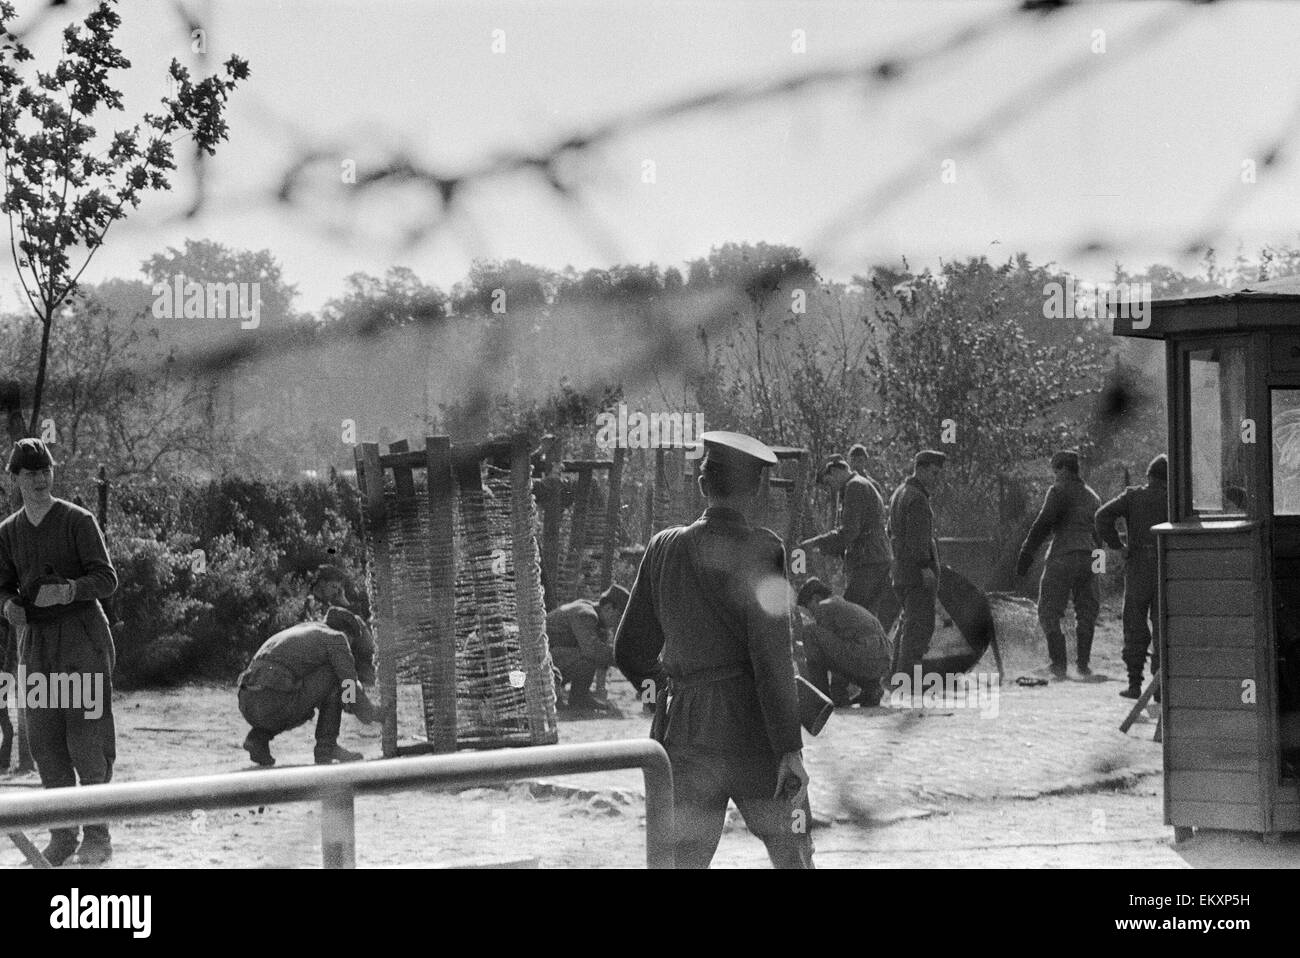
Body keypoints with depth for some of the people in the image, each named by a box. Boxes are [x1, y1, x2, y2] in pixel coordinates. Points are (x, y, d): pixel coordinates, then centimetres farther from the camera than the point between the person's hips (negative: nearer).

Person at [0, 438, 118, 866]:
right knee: (44, 742, 2)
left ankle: (97, 836, -2)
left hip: (82, 634, -4)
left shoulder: (77, 521, -3)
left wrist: (69, 590, -24)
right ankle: (63, 835, 10)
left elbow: (106, 578, -7)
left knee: (86, 739, -8)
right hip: (36, 639, 4)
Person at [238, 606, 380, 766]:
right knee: (334, 674, 10)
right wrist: (372, 714, 21)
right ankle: (326, 747, 8)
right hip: (277, 706, -8)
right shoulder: (337, 639, 7)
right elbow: (351, 692, 4)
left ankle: (259, 737, 12)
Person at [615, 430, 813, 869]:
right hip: (753, 732, -4)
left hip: (683, 734, 4)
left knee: (680, 863, 2)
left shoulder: (664, 548, 6)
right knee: (792, 854, 13)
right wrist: (789, 749, -13)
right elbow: (772, 655, -14)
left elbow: (630, 651, 13)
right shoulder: (760, 549, -9)